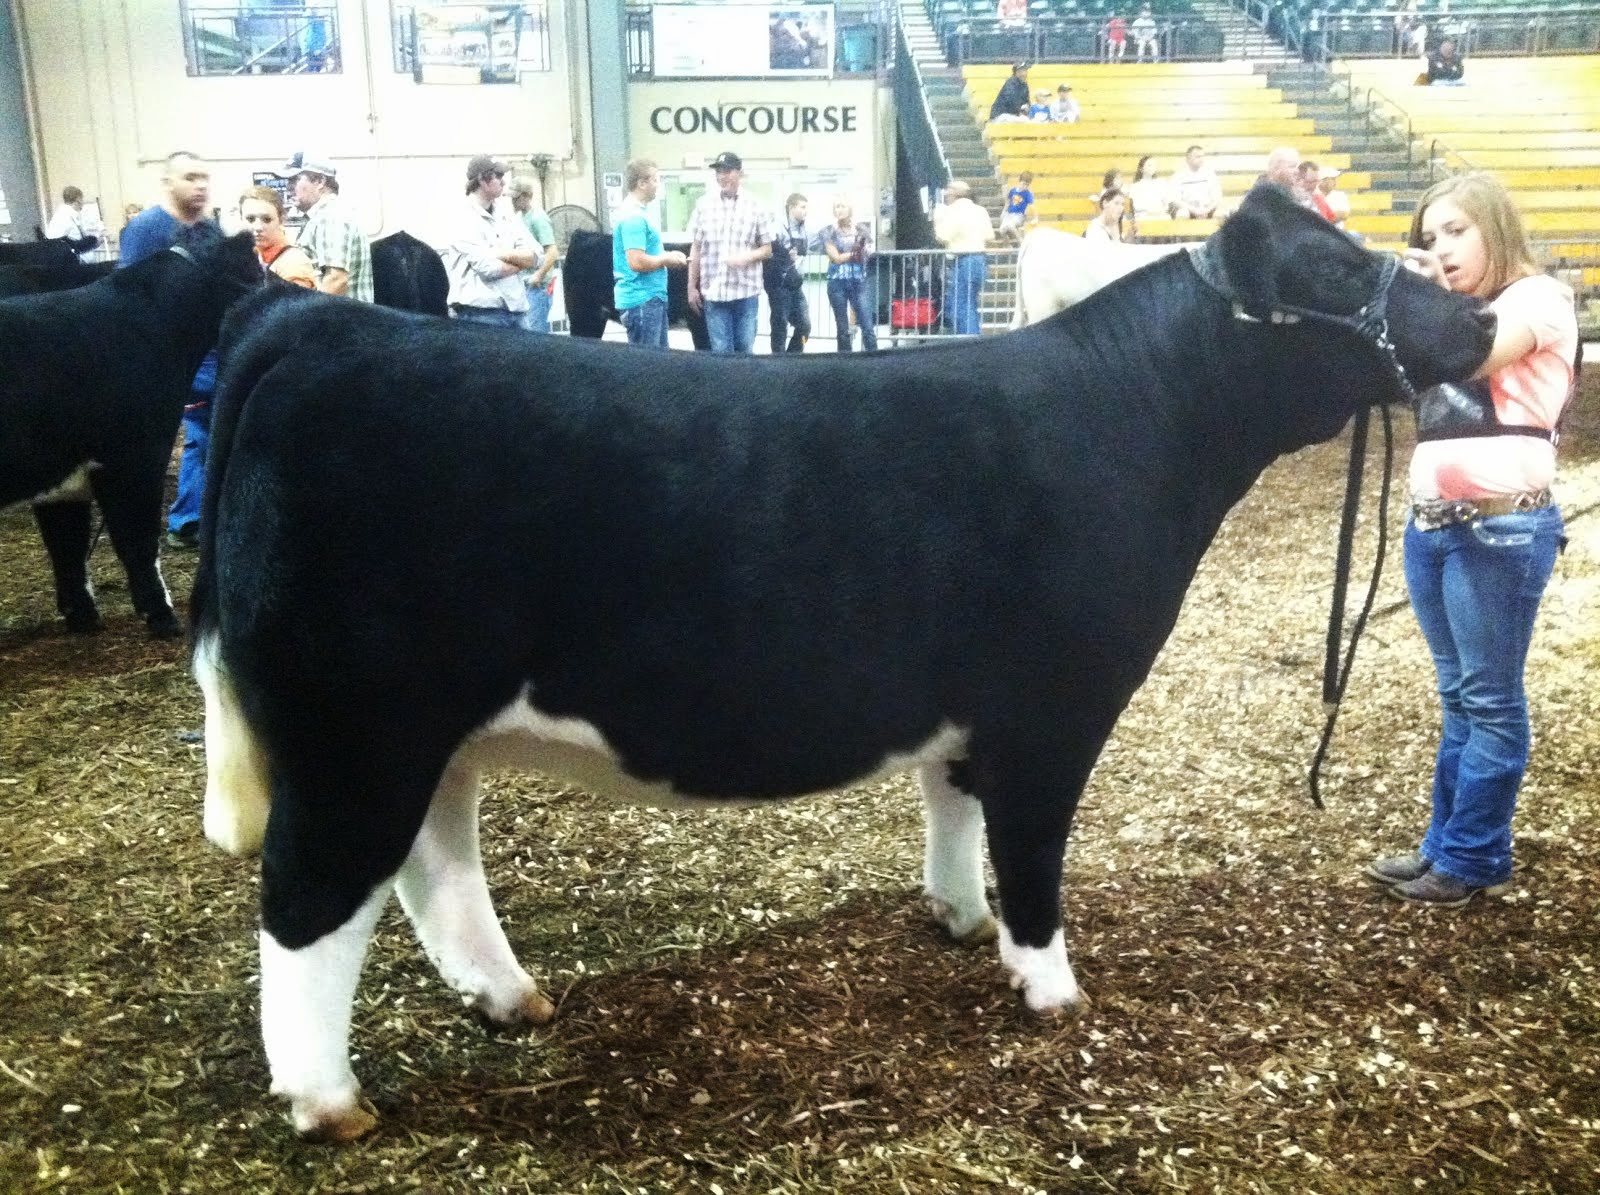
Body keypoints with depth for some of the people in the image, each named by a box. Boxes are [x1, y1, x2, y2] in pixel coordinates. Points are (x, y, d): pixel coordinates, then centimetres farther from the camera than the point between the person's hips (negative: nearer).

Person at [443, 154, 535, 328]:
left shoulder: (507, 217, 14)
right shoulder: (464, 220, -5)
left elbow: (533, 257, 5)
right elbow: (488, 268, -15)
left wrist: (500, 253, -11)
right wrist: (519, 260, 2)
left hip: (516, 308, 6)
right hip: (480, 312, -6)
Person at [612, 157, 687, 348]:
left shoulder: (640, 211, 15)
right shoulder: (633, 216, -18)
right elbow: (637, 262, -26)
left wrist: (667, 255, 9)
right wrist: (666, 260, -11)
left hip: (652, 297, 11)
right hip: (641, 299, -11)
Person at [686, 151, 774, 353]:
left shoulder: (756, 206, 1)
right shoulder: (704, 204, 4)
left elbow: (767, 249, 5)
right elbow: (695, 249, 8)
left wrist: (746, 257, -15)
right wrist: (692, 287, 6)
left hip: (746, 292, 0)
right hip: (713, 292, 0)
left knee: (745, 350, 6)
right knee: (720, 351, 2)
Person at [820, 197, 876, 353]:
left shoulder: (861, 229, 7)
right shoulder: (829, 232, 2)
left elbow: (869, 253, 1)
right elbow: (836, 258, -5)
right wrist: (855, 253, -7)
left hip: (859, 282, 1)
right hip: (837, 283, -1)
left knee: (868, 327, -7)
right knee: (842, 329, 3)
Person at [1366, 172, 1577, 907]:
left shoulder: (1538, 298, -3)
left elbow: (1474, 354, -21)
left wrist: (1424, 299, -12)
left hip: (1502, 527, -7)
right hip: (1432, 524, 7)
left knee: (1491, 699, 1)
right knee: (1458, 697, 14)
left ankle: (1473, 858, 9)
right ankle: (1445, 845, 22)